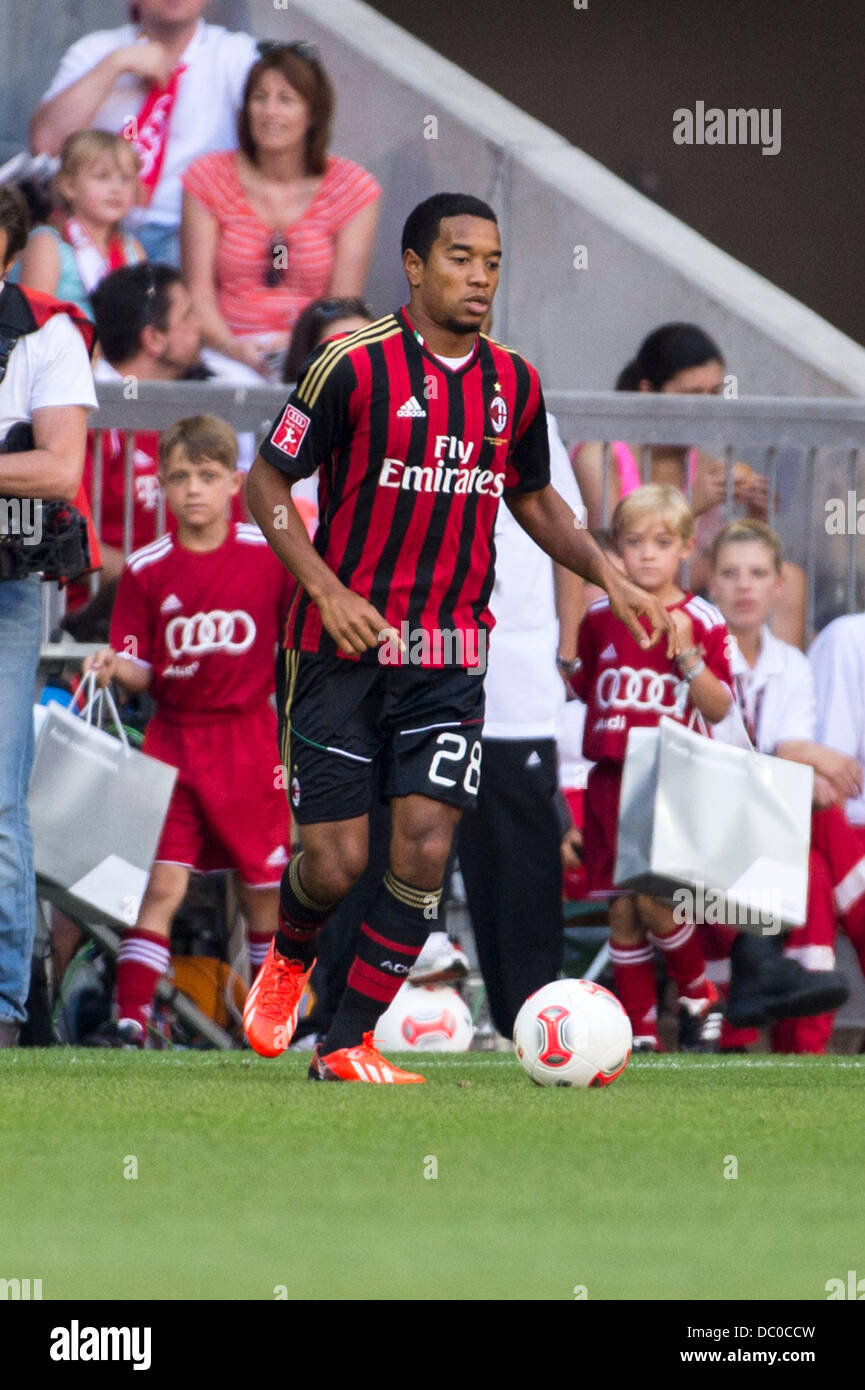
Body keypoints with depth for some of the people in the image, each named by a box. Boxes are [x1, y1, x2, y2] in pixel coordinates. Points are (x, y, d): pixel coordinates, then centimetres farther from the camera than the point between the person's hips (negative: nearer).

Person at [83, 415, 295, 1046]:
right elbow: (140, 668, 1)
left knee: (264, 890, 8)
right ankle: (129, 1020, -11)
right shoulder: (147, 569, -1)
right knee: (162, 882, -10)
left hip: (250, 739, 0)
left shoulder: (272, 555, -2)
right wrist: (114, 667, -20)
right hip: (174, 739, 0)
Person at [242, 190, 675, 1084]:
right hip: (344, 644, -4)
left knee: (424, 851, -9)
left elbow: (533, 499, 21)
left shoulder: (513, 383, 5)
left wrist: (607, 576, 6)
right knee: (335, 864, -3)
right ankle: (288, 960, 32)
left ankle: (347, 1045, 1)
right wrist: (327, 590, -17)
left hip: (450, 657, 4)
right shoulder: (355, 364, -10)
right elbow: (266, 483, -5)